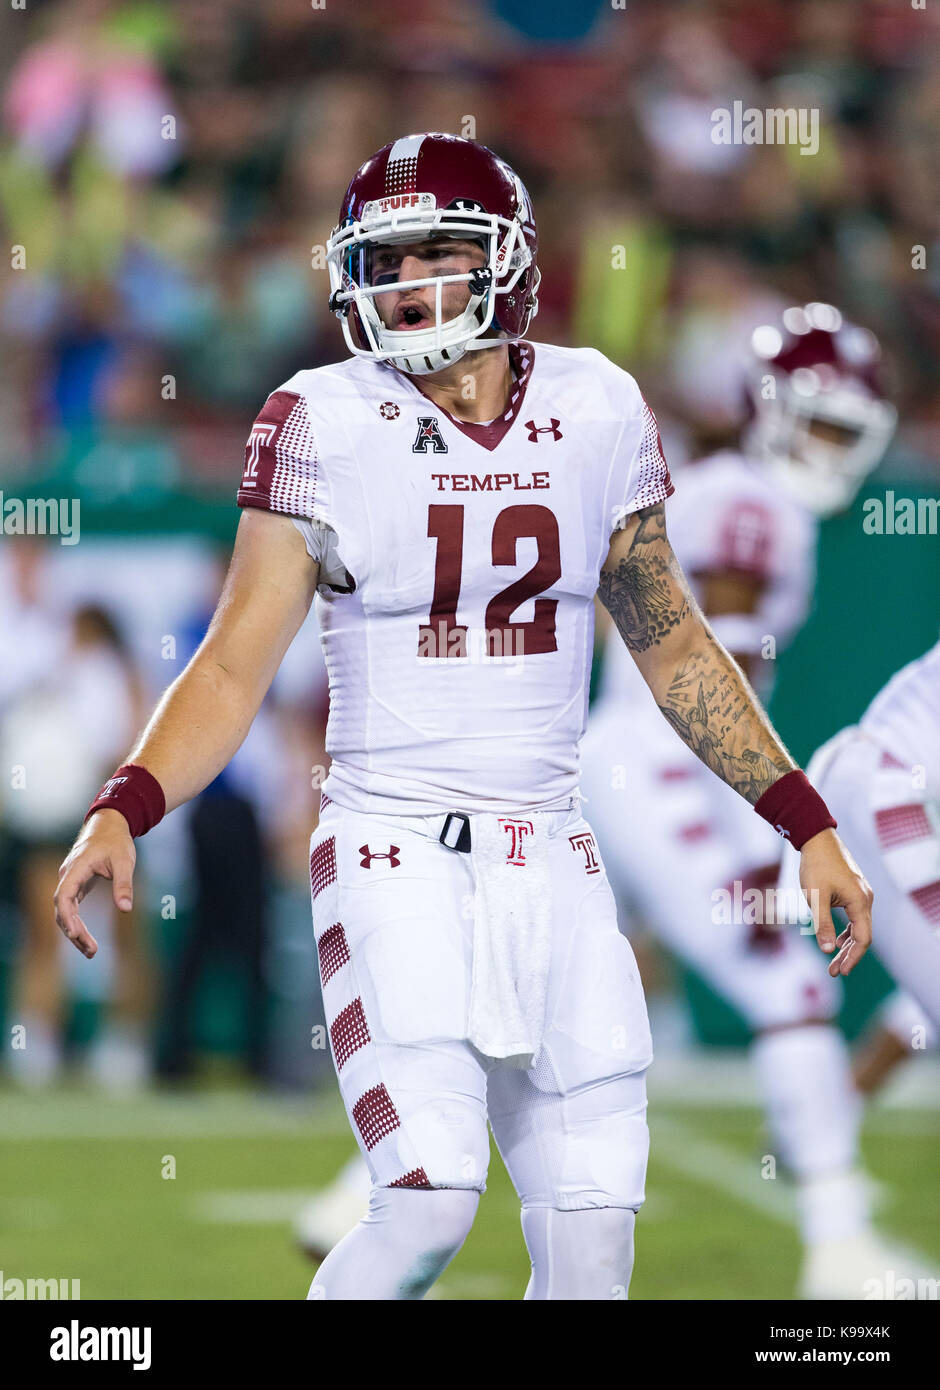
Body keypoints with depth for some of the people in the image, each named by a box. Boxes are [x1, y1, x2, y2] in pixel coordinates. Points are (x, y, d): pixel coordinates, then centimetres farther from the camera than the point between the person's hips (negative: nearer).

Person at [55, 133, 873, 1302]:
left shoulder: (597, 411, 4)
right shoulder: (326, 426, -5)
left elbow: (670, 643, 14)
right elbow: (236, 666, -6)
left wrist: (807, 823, 12)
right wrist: (121, 811, -21)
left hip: (550, 861, 4)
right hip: (396, 859, -4)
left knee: (592, 1236, 1)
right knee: (430, 1203, -18)